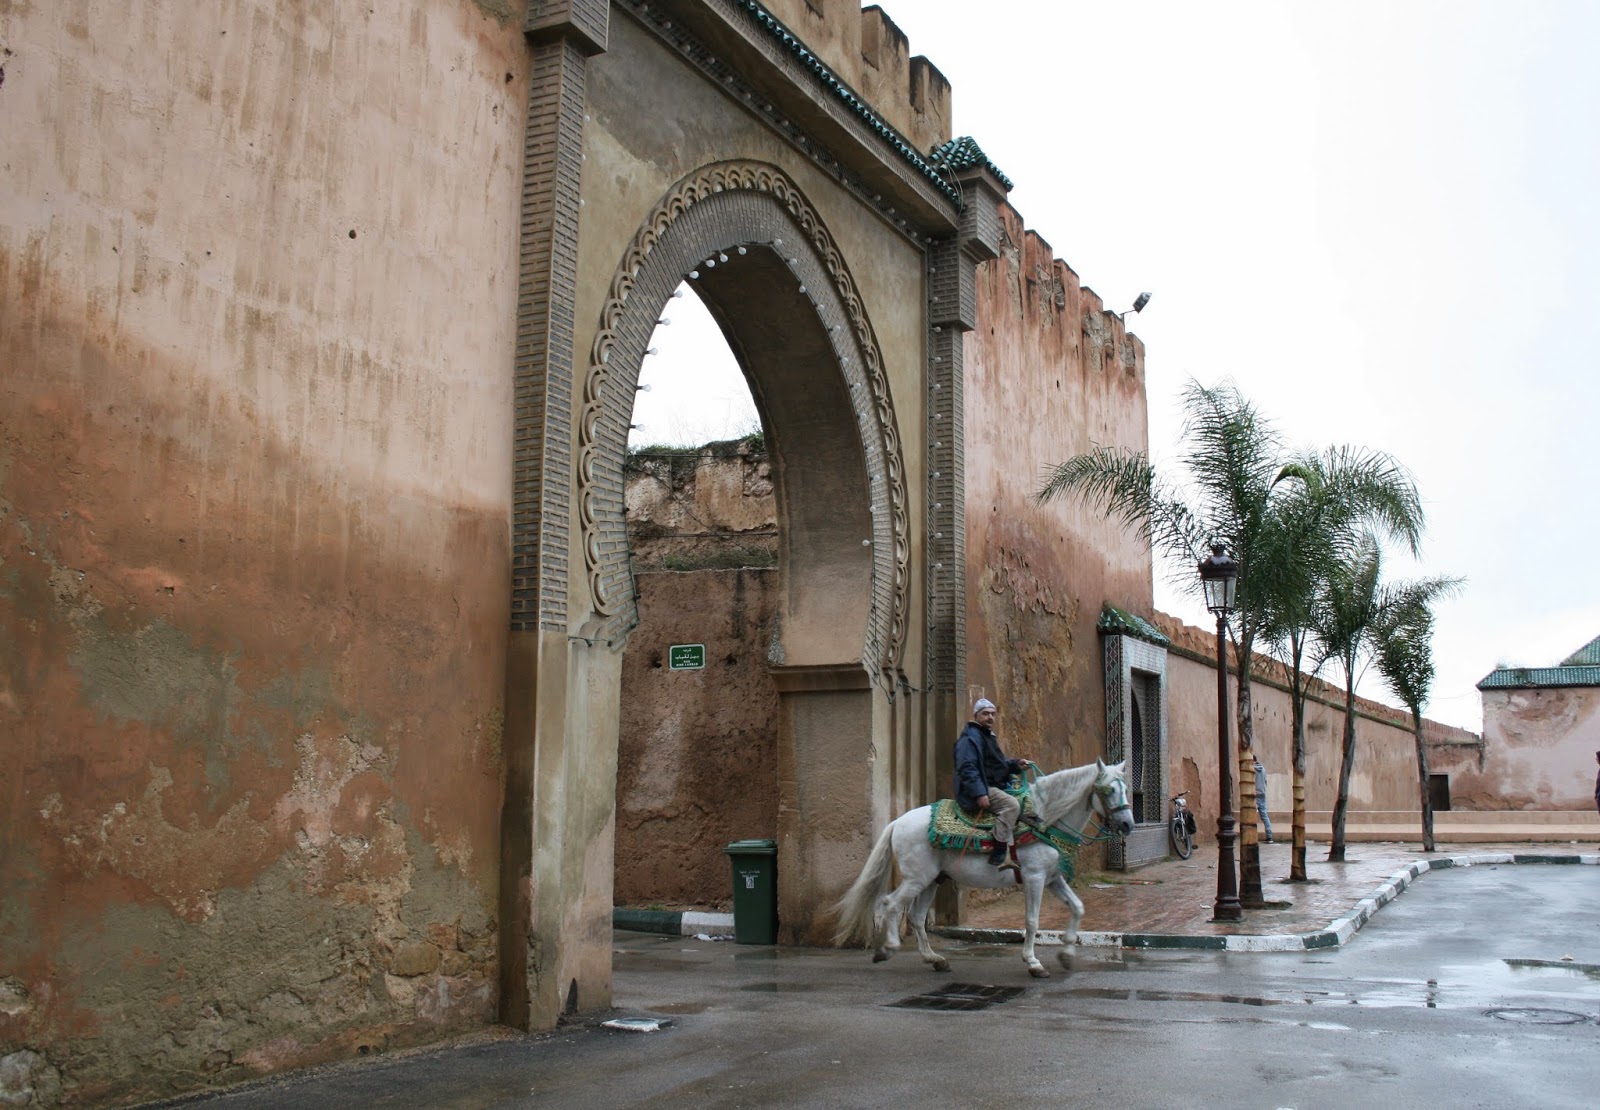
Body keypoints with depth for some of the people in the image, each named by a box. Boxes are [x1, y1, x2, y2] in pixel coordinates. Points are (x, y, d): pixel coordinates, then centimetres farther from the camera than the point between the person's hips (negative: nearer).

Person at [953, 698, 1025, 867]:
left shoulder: (988, 736, 21)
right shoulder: (970, 737, -12)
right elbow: (966, 769, -23)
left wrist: (1015, 764, 11)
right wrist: (979, 793, -31)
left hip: (992, 787, 11)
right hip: (977, 791, -11)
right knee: (1011, 805, -29)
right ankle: (999, 854, -32)